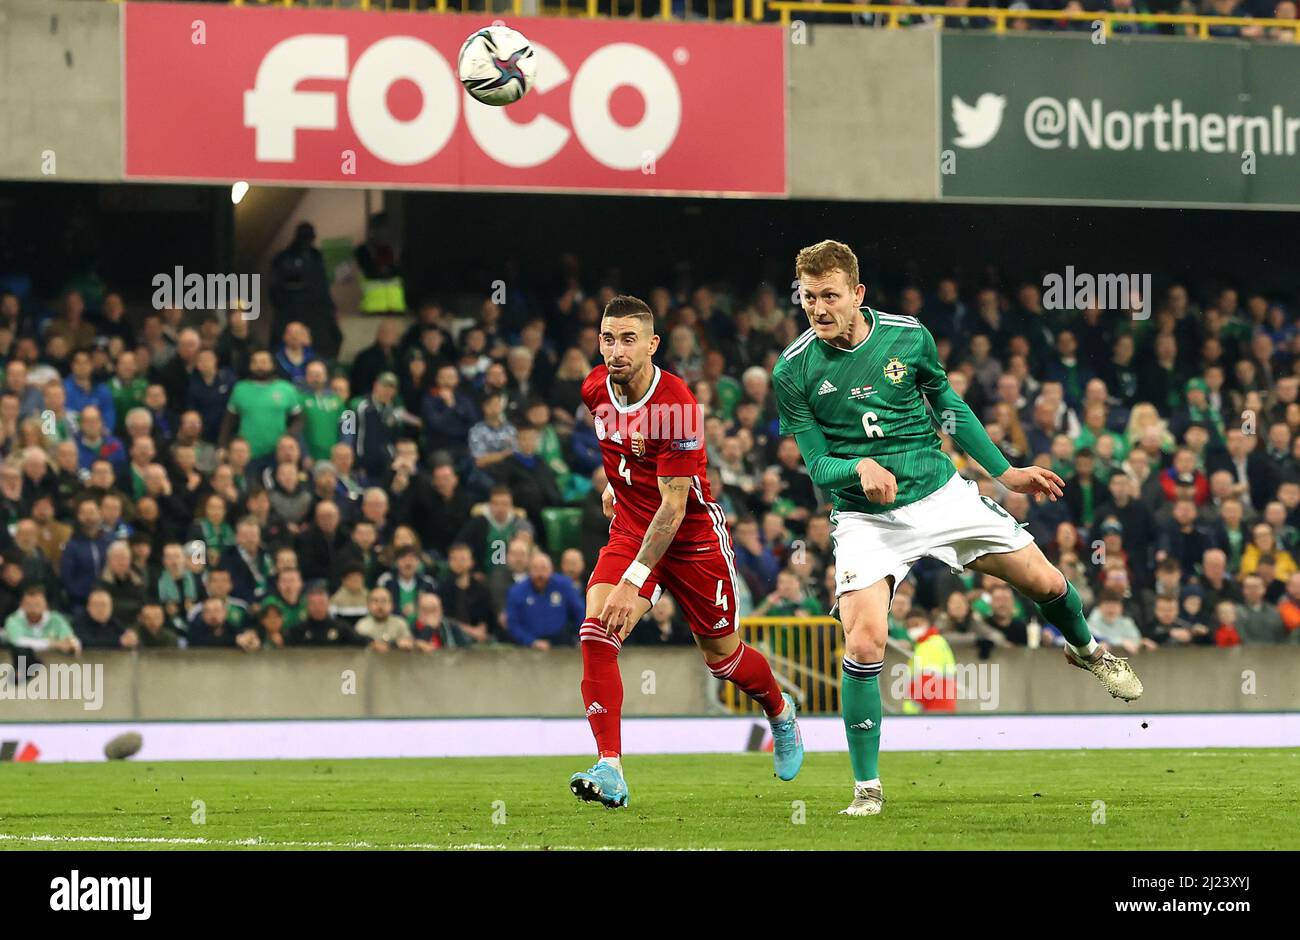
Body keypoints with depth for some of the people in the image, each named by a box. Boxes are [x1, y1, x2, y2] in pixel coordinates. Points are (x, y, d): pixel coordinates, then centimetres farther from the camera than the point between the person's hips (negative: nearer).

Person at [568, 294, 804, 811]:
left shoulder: (677, 406, -28)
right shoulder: (596, 389, -7)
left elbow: (674, 506, -29)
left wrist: (634, 580, -33)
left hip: (692, 535, -5)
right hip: (629, 527, 5)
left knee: (722, 656, 10)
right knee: (595, 633, -20)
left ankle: (780, 712, 45)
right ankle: (609, 769, -22)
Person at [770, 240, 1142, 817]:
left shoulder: (908, 336, -7)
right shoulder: (792, 373, -13)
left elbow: (949, 407, 11)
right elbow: (817, 463, -8)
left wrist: (1004, 472, 13)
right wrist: (860, 467, -30)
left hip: (941, 493, 2)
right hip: (866, 518, -2)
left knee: (1045, 583, 6)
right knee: (864, 645, -20)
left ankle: (1085, 650, 43)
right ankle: (867, 789, -6)